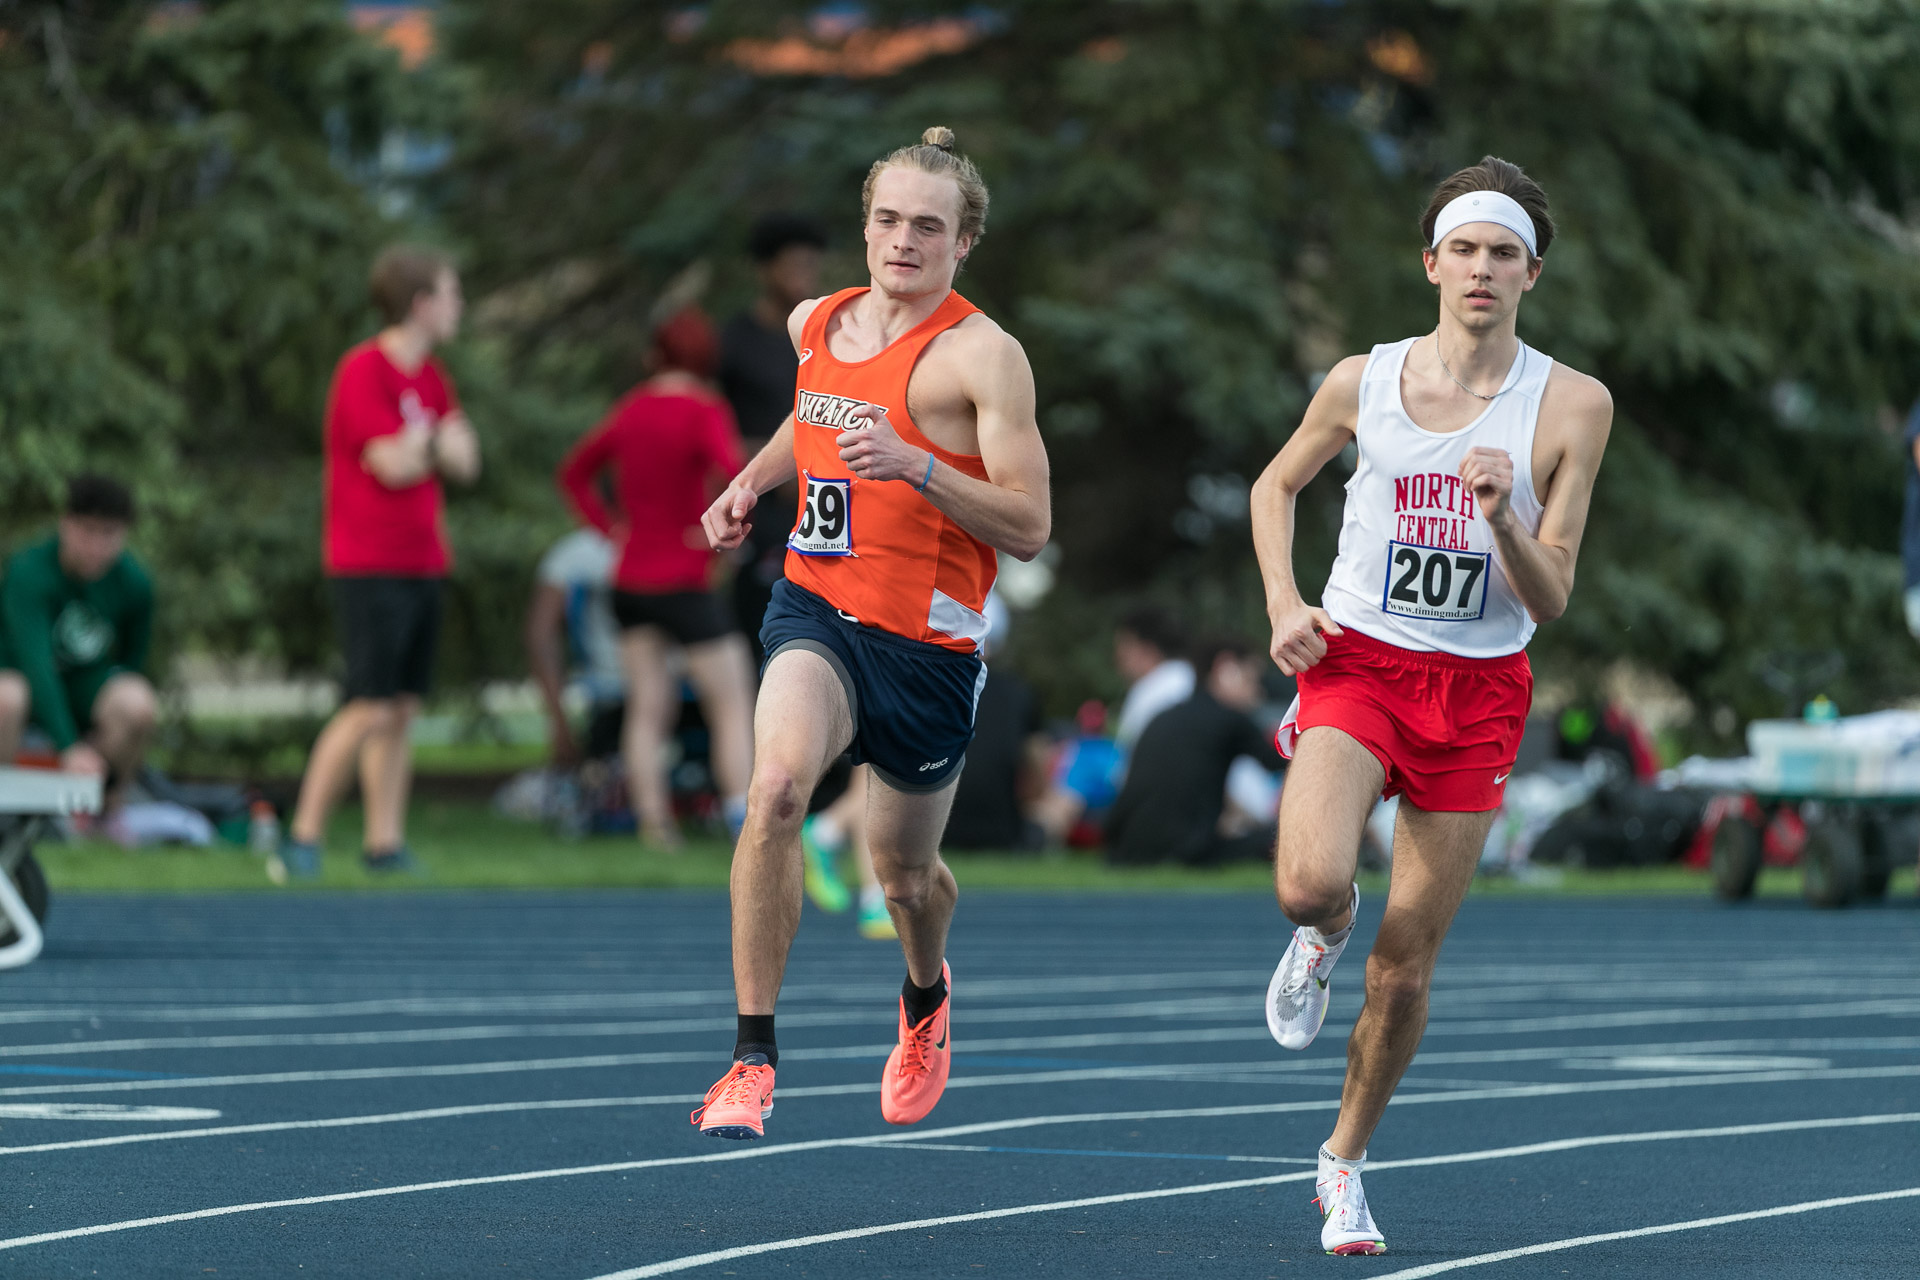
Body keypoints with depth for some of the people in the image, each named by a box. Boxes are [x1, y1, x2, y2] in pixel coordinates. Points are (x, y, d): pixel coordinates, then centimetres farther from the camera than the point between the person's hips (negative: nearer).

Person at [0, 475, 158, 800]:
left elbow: (132, 661, 2)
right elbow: (35, 662, -34)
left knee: (136, 702, -31)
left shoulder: (134, 583, -12)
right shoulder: (29, 572, -26)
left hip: (87, 685, 3)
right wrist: (70, 749, -43)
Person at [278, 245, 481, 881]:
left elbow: (465, 461, 9)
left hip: (423, 564, 8)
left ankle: (385, 842, 8)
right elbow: (392, 464, -17)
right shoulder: (363, 371, -11)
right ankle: (302, 839, -7)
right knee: (369, 709, -12)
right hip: (370, 566, -8)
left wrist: (417, 445, -9)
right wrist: (436, 447, 2)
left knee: (402, 710, 6)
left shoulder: (430, 378, 15)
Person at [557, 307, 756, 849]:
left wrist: (612, 528, 11)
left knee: (648, 710, 8)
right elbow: (732, 472, -29)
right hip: (686, 582, -6)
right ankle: (743, 820, -3)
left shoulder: (631, 410, 8)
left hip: (631, 579, 6)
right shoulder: (705, 412, -11)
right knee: (731, 703, 3)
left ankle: (652, 818, 2)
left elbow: (574, 473, 18)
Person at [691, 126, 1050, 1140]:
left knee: (903, 872, 12)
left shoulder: (980, 354, -11)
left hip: (926, 639, -3)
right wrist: (751, 482, 17)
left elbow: (1028, 527, -16)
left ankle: (926, 995, 51)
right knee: (777, 785, -27)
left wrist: (916, 467, -27)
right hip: (816, 608, 3)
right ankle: (752, 1057, -23)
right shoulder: (815, 324, 7)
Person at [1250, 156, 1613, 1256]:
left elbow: (1550, 601, -5)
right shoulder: (1364, 382, -1)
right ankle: (1325, 933, 11)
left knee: (1406, 969, 2)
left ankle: (1347, 1160, 26)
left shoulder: (1572, 406, -5)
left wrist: (1503, 517, -24)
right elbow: (1278, 484, 18)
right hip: (1356, 663, 0)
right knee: (1310, 883, -28)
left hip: (1479, 689, 0)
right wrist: (1284, 605, 2)